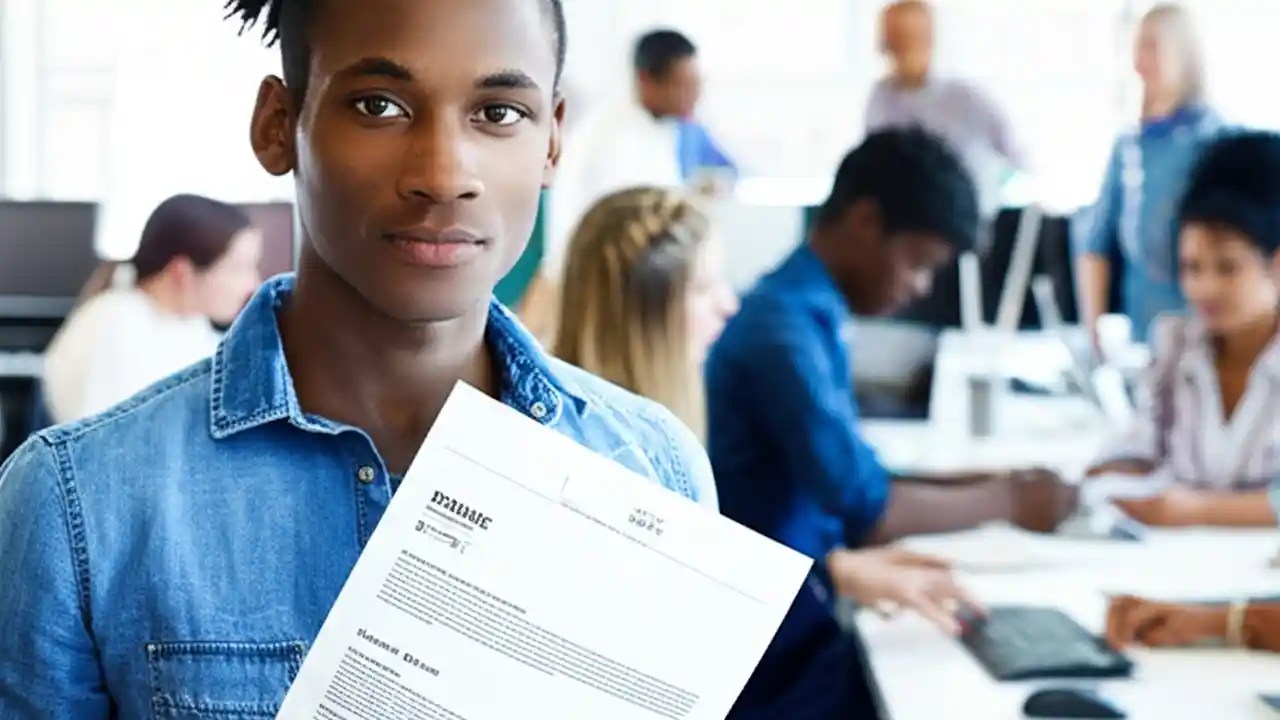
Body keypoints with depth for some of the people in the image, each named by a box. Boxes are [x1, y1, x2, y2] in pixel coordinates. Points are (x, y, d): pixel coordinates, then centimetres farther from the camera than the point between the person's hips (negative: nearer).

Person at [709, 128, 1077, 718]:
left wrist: (991, 482, 6)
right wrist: (1006, 501, -9)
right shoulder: (785, 329, -20)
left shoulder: (810, 314, 9)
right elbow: (866, 513, -23)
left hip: (802, 612, 9)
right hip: (775, 653, -9)